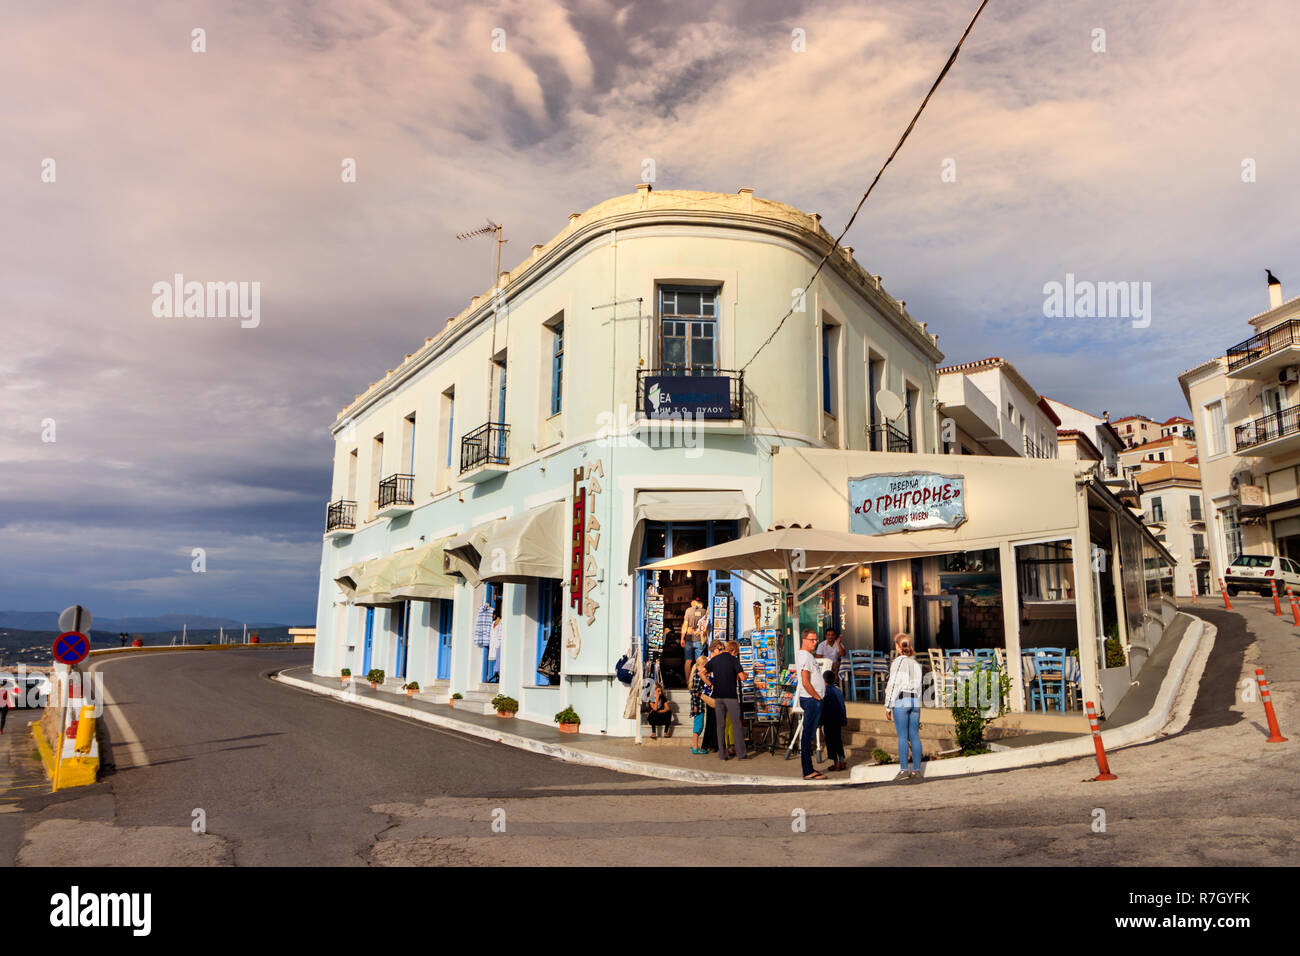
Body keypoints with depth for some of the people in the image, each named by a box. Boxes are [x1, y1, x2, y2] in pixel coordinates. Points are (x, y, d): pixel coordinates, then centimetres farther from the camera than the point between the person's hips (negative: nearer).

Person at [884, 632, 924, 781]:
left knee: (902, 736, -5)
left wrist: (888, 707, -5)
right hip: (915, 701, 6)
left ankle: (904, 770, -7)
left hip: (901, 701, -6)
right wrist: (917, 705, 20)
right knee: (914, 736, 6)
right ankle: (916, 770, 6)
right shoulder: (916, 663, 14)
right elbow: (918, 686, 15)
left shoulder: (898, 661, -5)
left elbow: (893, 684, -8)